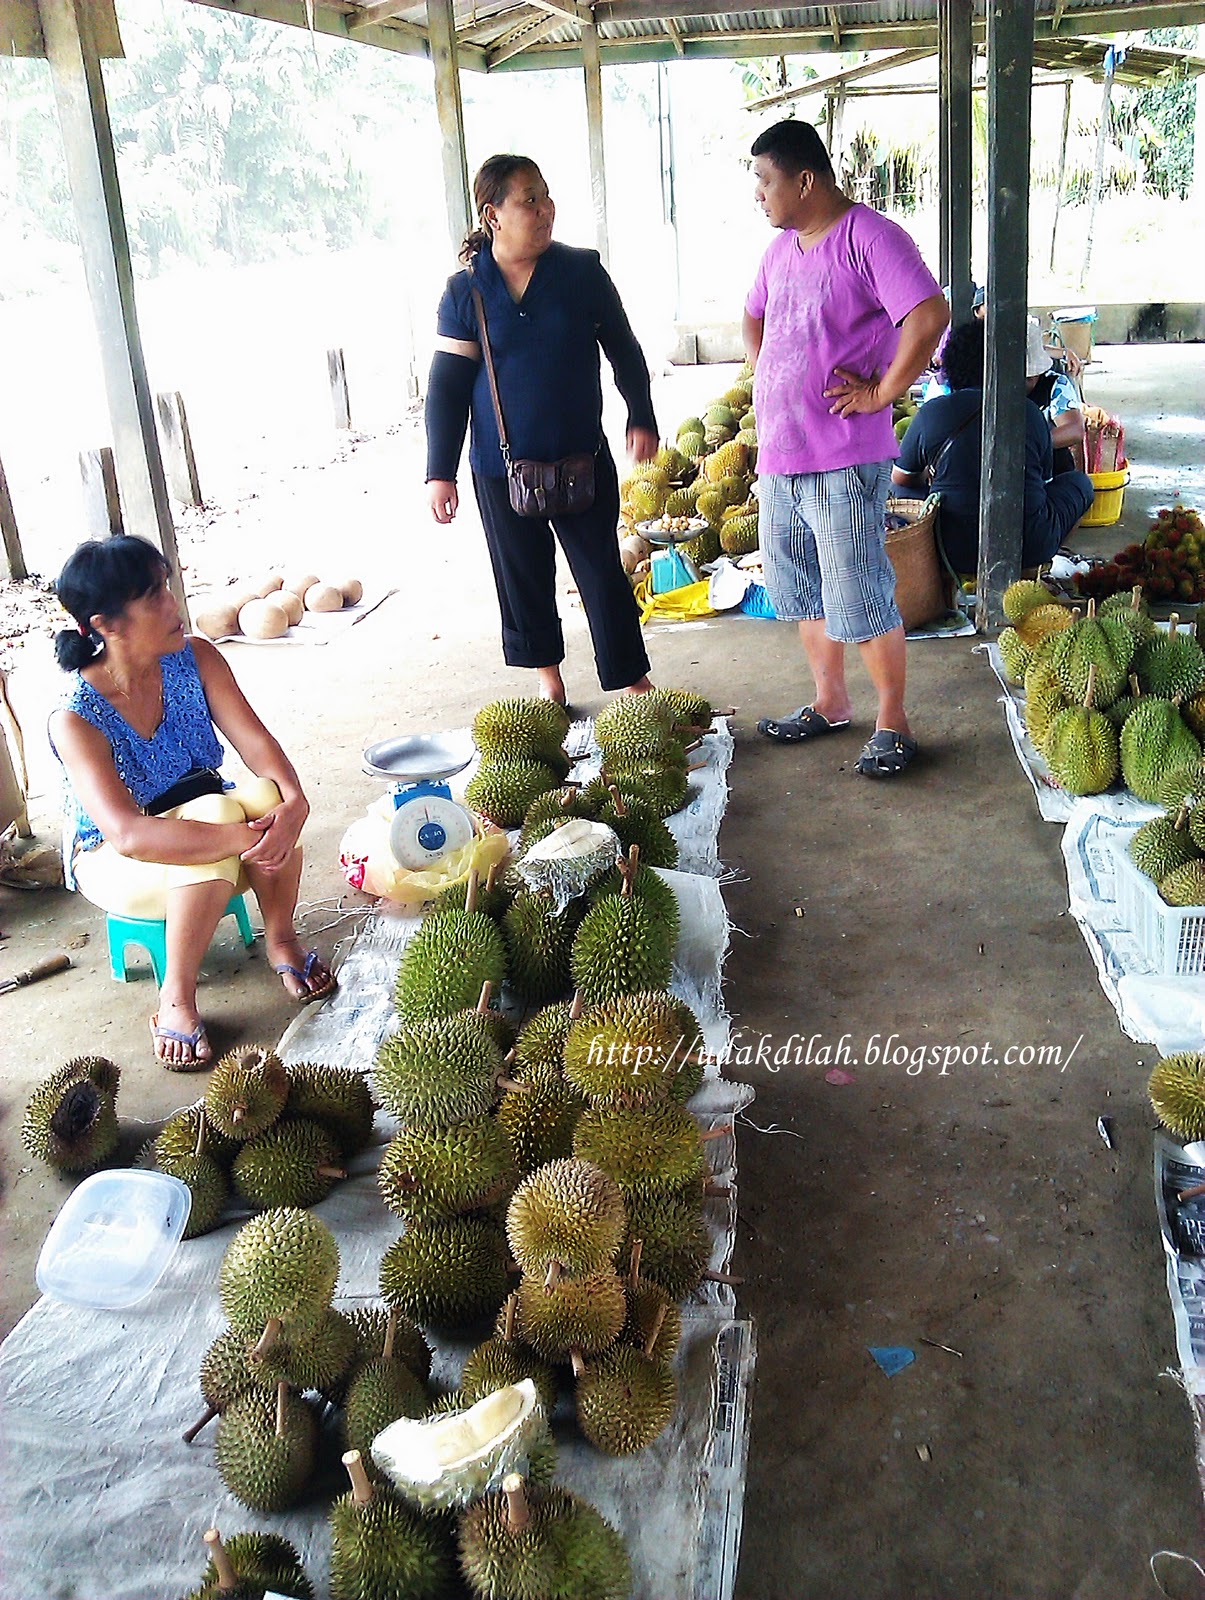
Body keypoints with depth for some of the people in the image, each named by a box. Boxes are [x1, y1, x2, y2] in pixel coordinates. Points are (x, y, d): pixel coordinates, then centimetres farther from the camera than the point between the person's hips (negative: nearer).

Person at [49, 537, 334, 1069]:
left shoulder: (195, 660, -12)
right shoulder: (74, 720, -27)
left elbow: (255, 741, -18)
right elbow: (128, 834, -38)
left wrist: (292, 801, -39)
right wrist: (243, 838, -45)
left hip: (197, 819, 4)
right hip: (113, 861, -4)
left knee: (268, 796, -30)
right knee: (217, 813, -36)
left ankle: (281, 941, -5)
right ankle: (175, 1001, -21)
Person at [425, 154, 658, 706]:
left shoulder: (582, 272, -1)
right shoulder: (465, 292, -3)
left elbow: (624, 351, 10)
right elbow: (447, 385, -1)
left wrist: (641, 418, 7)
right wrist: (440, 472, -4)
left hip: (581, 458, 0)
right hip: (502, 468, 1)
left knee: (602, 572, 1)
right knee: (523, 575, 11)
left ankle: (634, 681, 11)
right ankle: (548, 675, 30)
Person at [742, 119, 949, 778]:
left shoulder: (869, 237, -12)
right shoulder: (781, 248, 15)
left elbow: (930, 315, -24)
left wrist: (880, 393, -18)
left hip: (845, 460, -9)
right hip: (777, 455, 9)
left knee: (858, 599, -4)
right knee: (801, 591, 16)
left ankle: (892, 722, 10)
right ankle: (829, 703, 32)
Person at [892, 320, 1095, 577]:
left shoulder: (932, 411, -1)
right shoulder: (1030, 412, 2)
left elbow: (899, 478, 12)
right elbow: (1045, 479, 16)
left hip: (955, 552, -1)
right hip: (1032, 549, 1)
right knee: (1080, 481, 27)